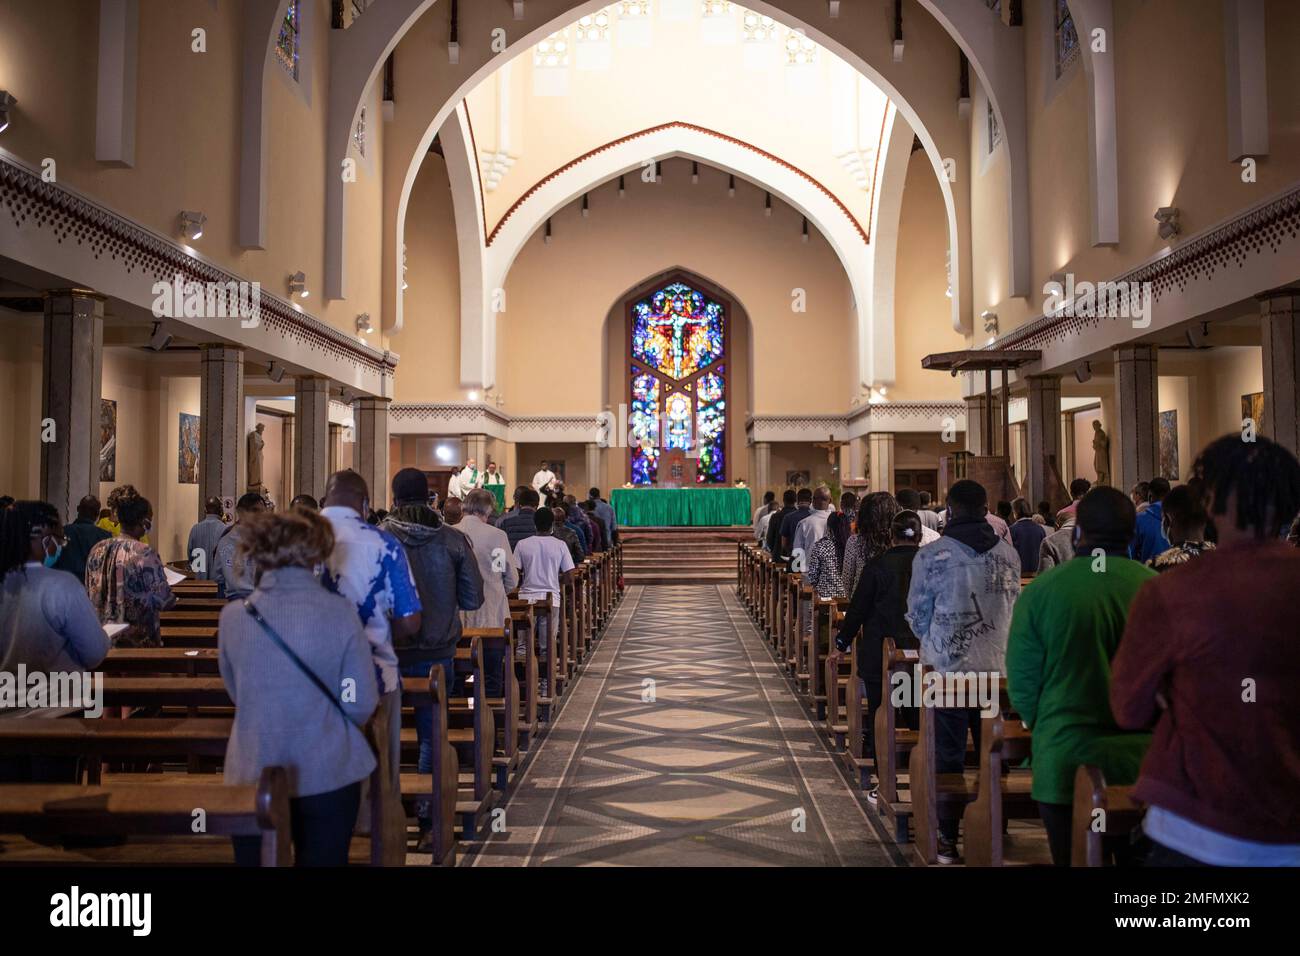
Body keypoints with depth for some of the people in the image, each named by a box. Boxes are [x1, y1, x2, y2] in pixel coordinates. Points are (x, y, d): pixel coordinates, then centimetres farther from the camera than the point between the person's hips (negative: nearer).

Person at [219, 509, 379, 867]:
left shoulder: (233, 615, -6)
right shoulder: (340, 612, -12)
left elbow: (236, 693, 9)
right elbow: (363, 702, -8)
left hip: (252, 774, 2)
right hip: (328, 773, -1)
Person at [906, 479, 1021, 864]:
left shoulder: (931, 556, -10)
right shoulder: (1009, 553, 0)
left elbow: (917, 615, -1)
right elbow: (1013, 608, 9)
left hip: (948, 670, -3)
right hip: (999, 668, 3)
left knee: (948, 756, 7)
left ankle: (947, 840, 13)